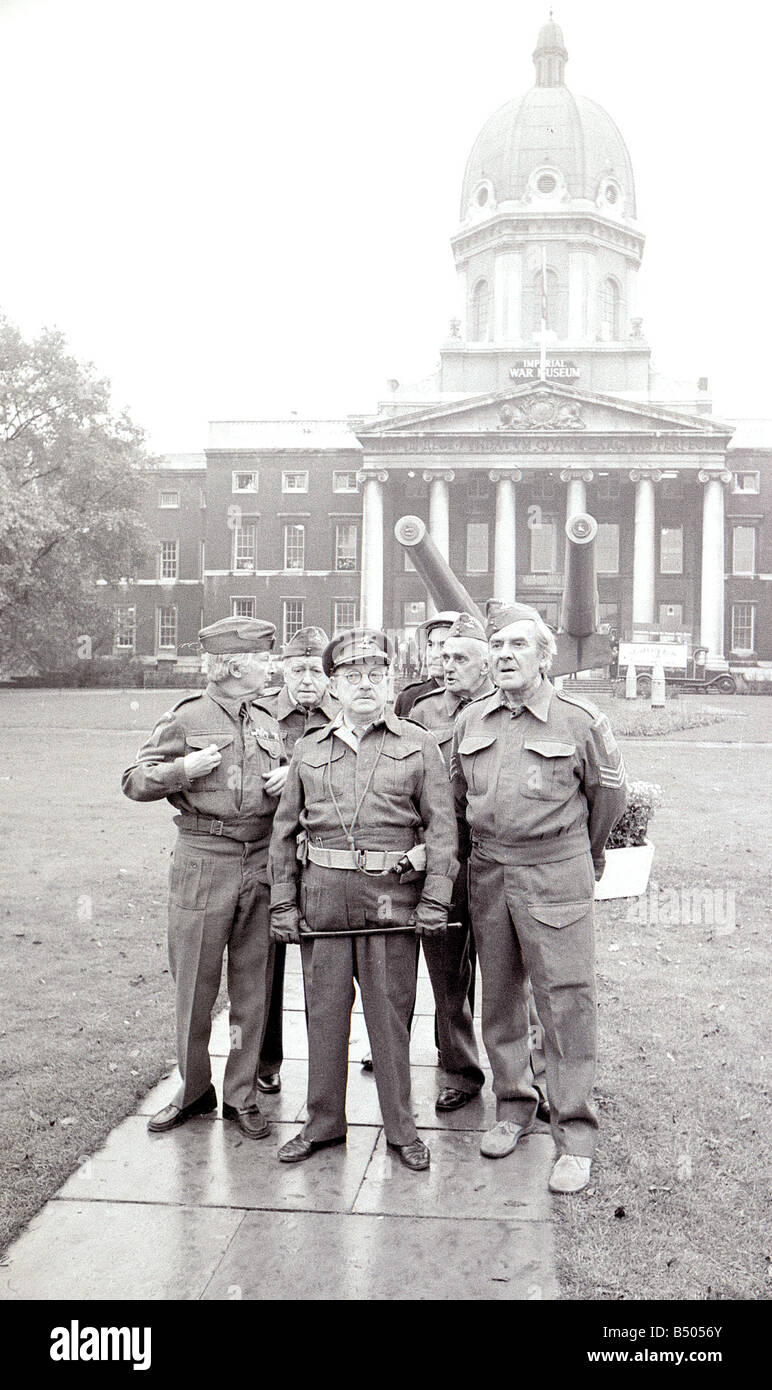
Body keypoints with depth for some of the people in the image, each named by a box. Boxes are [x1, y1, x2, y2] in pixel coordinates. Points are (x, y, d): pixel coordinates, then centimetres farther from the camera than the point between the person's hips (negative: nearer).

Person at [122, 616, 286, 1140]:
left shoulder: (266, 722, 11)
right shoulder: (184, 719, -3)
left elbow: (293, 775, 25)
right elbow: (134, 782, -1)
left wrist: (289, 776, 2)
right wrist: (183, 770, -17)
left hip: (262, 863, 4)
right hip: (203, 862, -4)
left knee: (253, 987, 9)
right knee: (195, 987, 6)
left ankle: (242, 1096, 23)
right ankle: (194, 1089, 26)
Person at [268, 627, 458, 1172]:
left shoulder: (419, 745, 4)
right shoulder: (308, 750, 11)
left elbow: (442, 825, 0)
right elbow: (285, 831, 12)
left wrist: (435, 899, -9)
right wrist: (283, 903, 5)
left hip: (392, 897, -2)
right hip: (322, 896, 3)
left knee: (391, 1014, 5)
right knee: (324, 1011, 9)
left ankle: (402, 1128, 20)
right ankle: (324, 1123, 24)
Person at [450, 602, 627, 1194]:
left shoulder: (582, 721, -6)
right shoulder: (471, 721, 6)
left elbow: (609, 795, 7)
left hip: (557, 873, -4)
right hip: (488, 873, 4)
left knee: (567, 1001, -3)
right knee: (500, 996, 13)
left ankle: (575, 1136, 8)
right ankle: (513, 1106, 30)